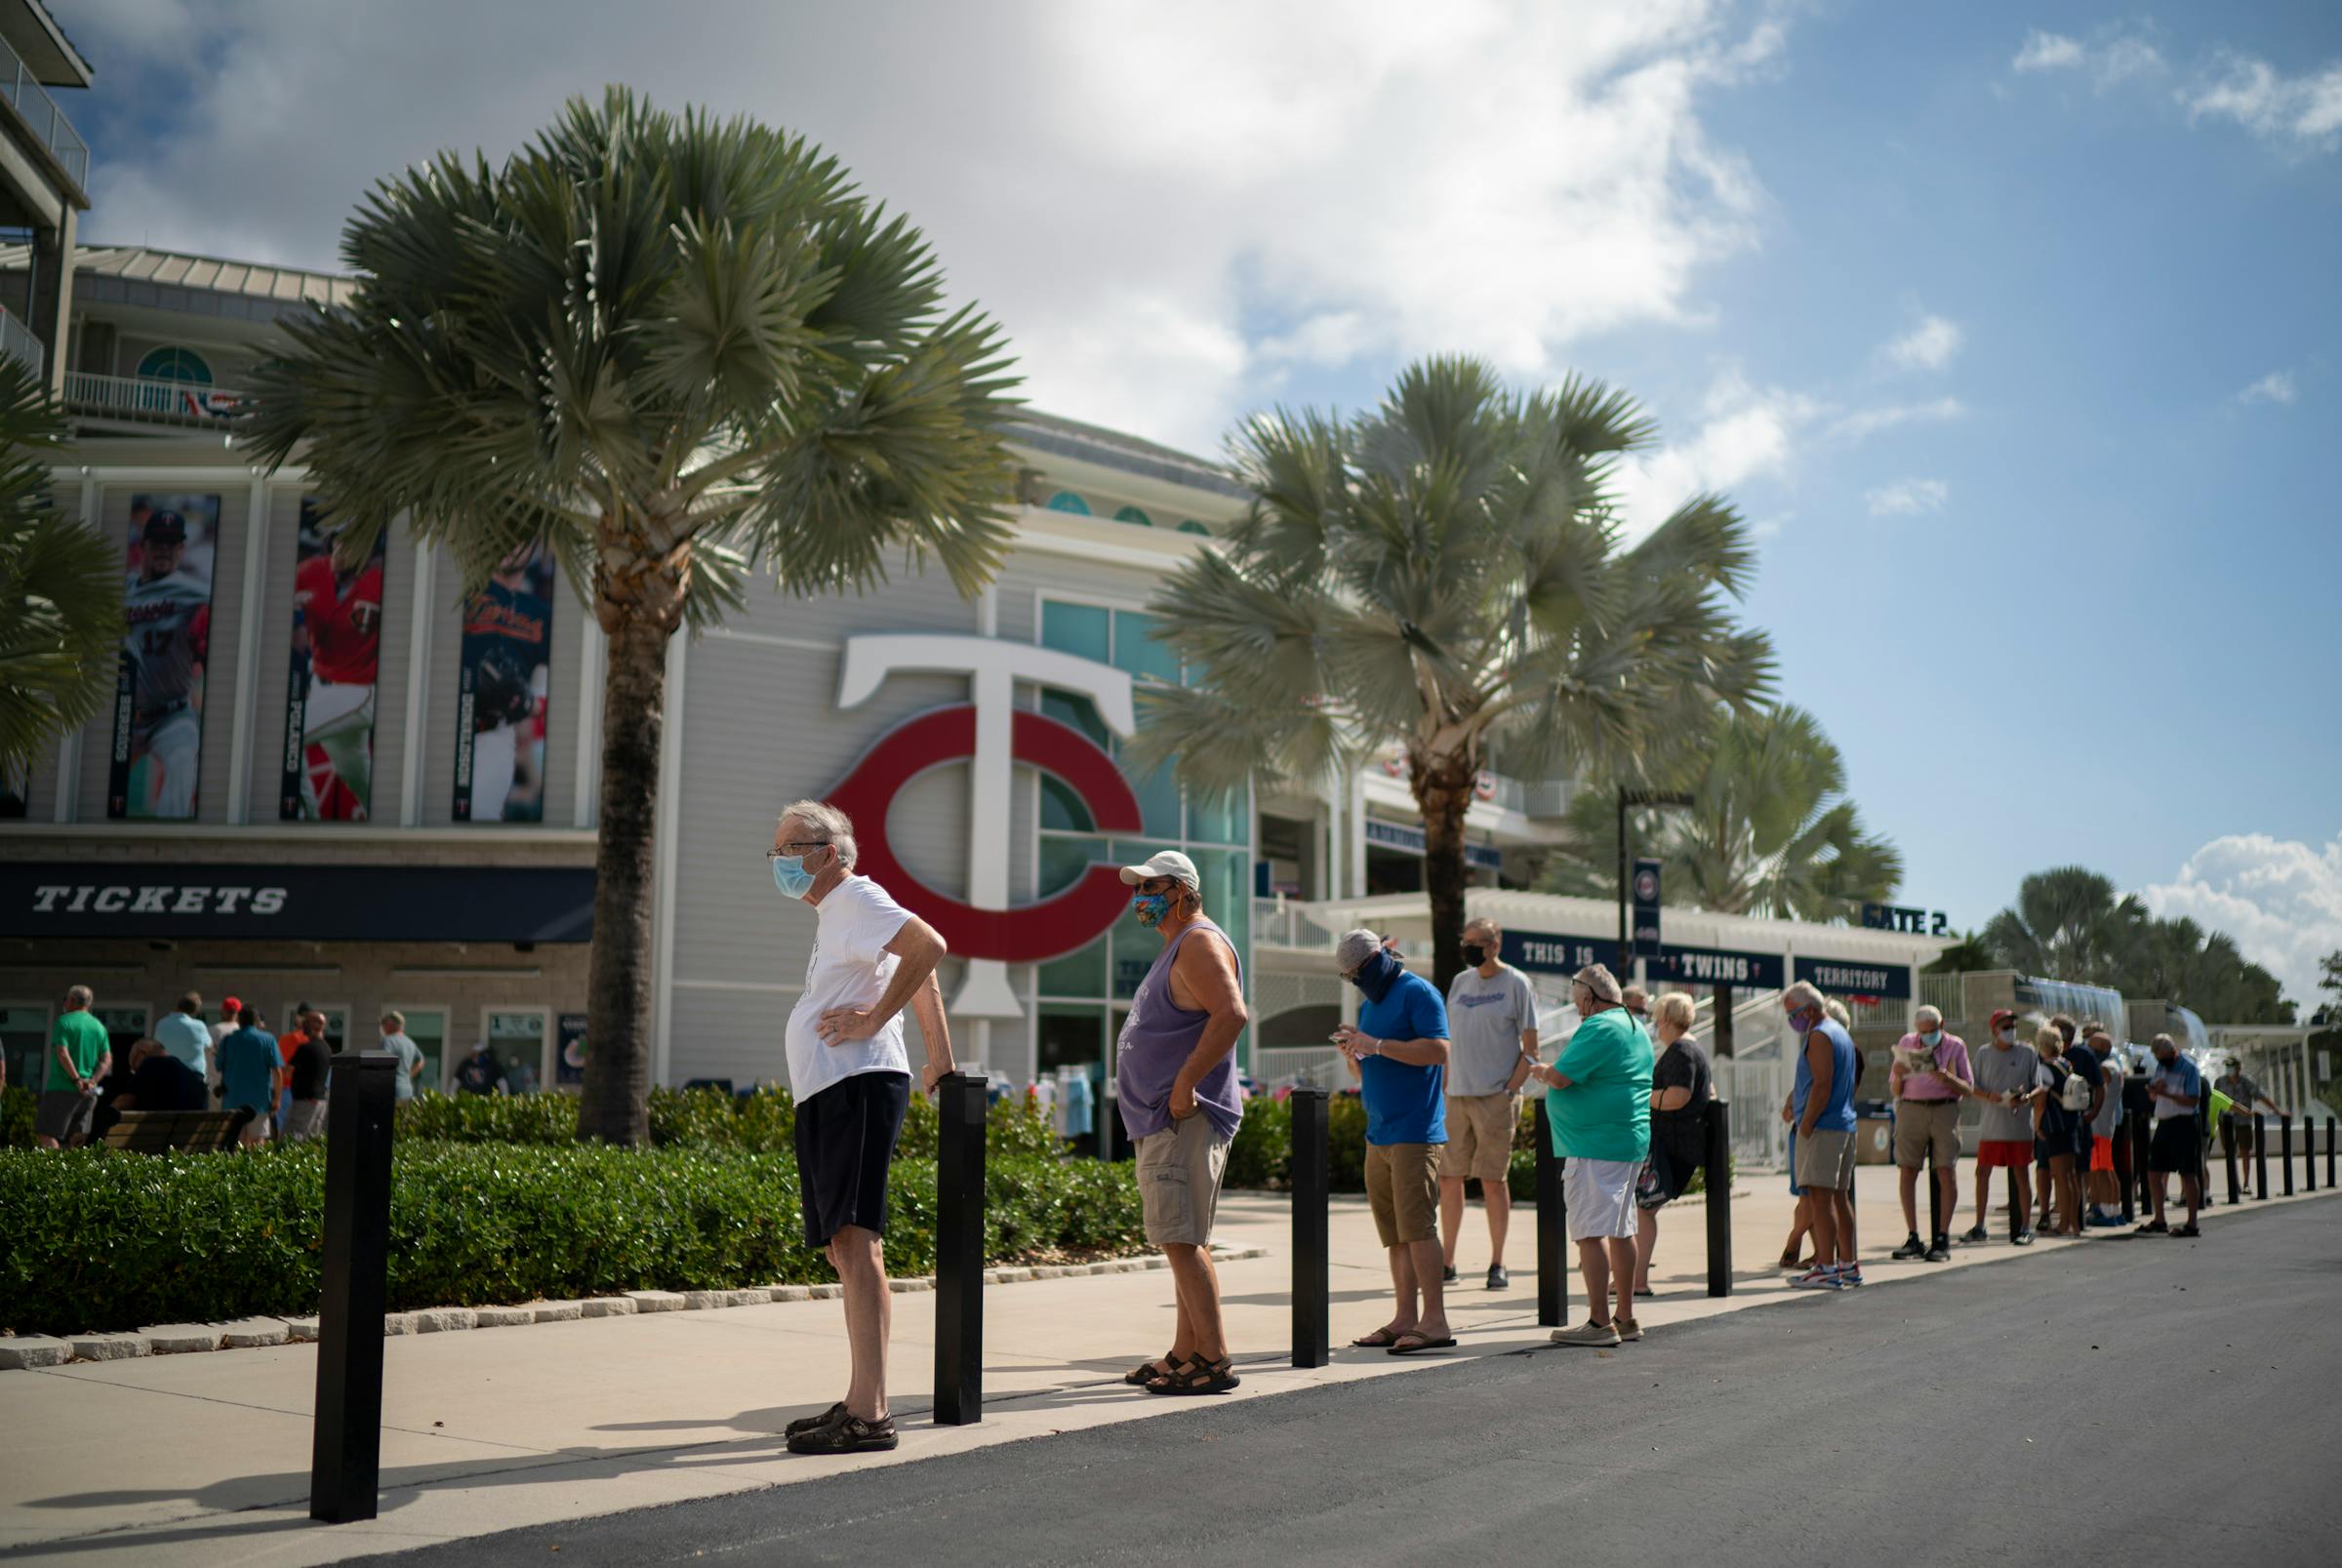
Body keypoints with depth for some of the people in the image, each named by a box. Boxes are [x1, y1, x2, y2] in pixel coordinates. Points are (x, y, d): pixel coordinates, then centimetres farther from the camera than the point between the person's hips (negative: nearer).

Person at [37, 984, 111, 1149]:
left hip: (62, 1088, -5)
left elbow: (62, 1054, -15)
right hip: (88, 1093, 5)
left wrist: (77, 1080, -13)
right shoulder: (99, 1026, 12)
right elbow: (107, 1060, 4)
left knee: (45, 1133, -3)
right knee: (75, 1140, 6)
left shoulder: (64, 1021, -4)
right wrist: (92, 1081, -5)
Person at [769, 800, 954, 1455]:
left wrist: (874, 1018, -18)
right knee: (843, 1250, 12)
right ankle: (858, 1403, 18)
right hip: (827, 1097, 11)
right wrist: (941, 1064, 26)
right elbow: (919, 974, 29)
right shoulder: (834, 912, 23)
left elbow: (929, 946, -23)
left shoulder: (856, 898, -7)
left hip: (857, 1088, -11)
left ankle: (869, 1415, -17)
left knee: (856, 1243, -15)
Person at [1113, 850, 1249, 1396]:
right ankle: (1186, 1355, 18)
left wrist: (1184, 1083, -25)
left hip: (1185, 1121, -11)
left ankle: (1214, 1360, -10)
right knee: (1184, 1241, 12)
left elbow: (1231, 1014, -26)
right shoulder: (1176, 947, 21)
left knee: (1180, 1239, -12)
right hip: (1162, 1122, 11)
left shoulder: (1200, 943, -11)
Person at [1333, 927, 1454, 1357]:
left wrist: (1376, 1045, -17)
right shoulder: (1370, 1003, 20)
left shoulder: (1417, 992, -5)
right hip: (1379, 1134, 8)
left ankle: (1434, 1321, -9)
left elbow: (1438, 1050, -17)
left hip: (1415, 1133, -8)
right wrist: (1352, 1054, 3)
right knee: (1394, 1233, 7)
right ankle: (1404, 1319, 9)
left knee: (1417, 1226, -11)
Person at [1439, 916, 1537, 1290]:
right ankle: (1446, 1263, 13)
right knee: (1448, 1178, 5)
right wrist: (1443, 1089, 9)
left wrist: (1510, 1092, -12)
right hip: (1456, 1097, 5)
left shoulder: (1516, 984, -3)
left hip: (1495, 1097, -5)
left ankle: (1497, 1265, 8)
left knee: (1494, 1181, -1)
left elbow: (1530, 1049, -4)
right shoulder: (1459, 981, 13)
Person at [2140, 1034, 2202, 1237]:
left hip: (2183, 1123, -8)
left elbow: (2192, 1100, -17)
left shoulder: (2189, 1069, -10)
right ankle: (2159, 1221, 18)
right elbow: (2152, 1096, 19)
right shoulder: (2161, 1066, 14)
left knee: (2188, 1174, -3)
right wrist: (2154, 1089, -4)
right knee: (2154, 1172, 9)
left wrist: (2166, 1093, -23)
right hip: (2163, 1123, 8)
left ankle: (2192, 1224, 1)